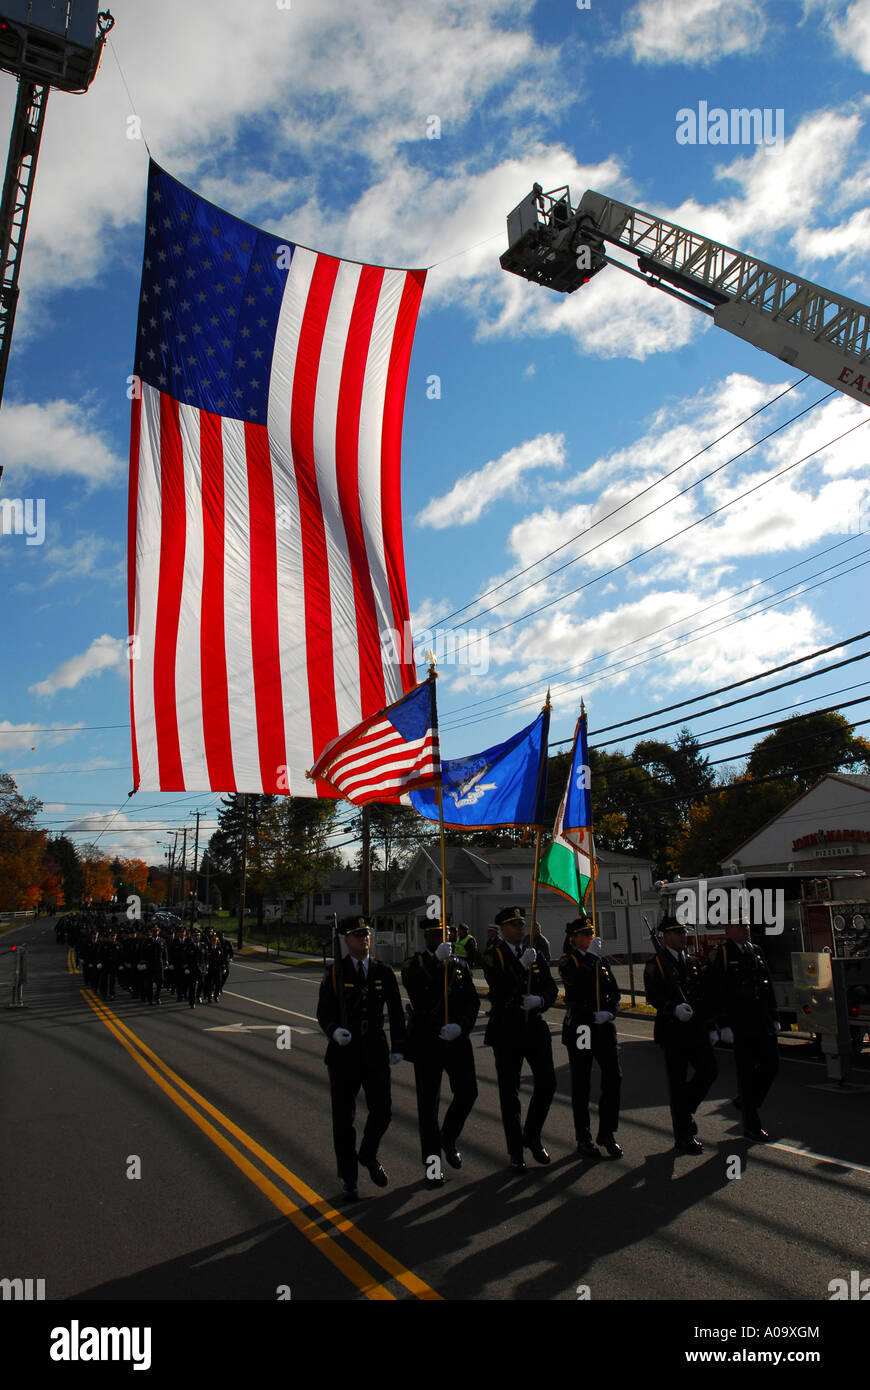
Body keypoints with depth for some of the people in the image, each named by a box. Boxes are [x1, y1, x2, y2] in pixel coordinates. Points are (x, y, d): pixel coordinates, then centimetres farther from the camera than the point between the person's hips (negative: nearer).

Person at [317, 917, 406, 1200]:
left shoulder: (383, 972, 4)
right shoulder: (335, 973, -2)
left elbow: (396, 1012, 9)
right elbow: (324, 1012, -4)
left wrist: (398, 1047, 5)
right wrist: (334, 1030, -24)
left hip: (375, 1052, 2)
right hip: (343, 1053, -2)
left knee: (382, 1110, -1)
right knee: (344, 1117, 5)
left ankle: (368, 1156, 29)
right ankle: (348, 1176, 23)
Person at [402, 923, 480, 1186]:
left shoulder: (459, 965, 9)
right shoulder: (413, 965, -1)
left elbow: (473, 1002, 7)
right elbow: (420, 993, -21)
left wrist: (461, 1026, -11)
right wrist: (439, 961, -23)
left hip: (456, 1040, 3)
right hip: (426, 1042, -3)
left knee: (467, 1091, -6)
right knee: (428, 1104, 3)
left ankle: (449, 1139, 23)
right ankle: (432, 1165, 16)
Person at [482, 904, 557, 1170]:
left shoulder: (535, 954, 10)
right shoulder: (493, 954, -5)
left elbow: (551, 989, 8)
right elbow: (499, 989, -20)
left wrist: (539, 1001, -12)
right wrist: (521, 966, -25)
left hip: (535, 1027, 4)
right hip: (507, 1030, -4)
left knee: (547, 1082, 1)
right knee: (509, 1091, 4)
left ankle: (532, 1136, 23)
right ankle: (515, 1150, 18)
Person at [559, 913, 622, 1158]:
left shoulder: (602, 961, 13)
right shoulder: (567, 961, -3)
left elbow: (614, 992, 13)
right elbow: (575, 981, -23)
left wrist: (609, 1011, -5)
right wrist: (591, 955, -22)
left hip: (604, 1027, 4)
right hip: (579, 1028, -4)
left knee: (613, 1078, 1)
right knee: (581, 1084, 4)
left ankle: (607, 1133, 17)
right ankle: (583, 1139, 16)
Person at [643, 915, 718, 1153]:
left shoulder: (692, 961, 15)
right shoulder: (655, 963, -4)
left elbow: (704, 995, 18)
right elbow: (653, 996, -13)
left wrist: (710, 1026, 14)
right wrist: (674, 1009, -29)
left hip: (696, 1030, 6)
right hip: (672, 1031, -6)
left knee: (710, 1071, 0)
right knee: (677, 1082, 1)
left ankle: (685, 1110, 24)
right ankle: (683, 1137, 12)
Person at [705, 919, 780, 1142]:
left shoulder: (756, 951, 13)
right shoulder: (721, 955, -8)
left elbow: (768, 986, 18)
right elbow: (716, 993, -11)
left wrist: (774, 1017, 15)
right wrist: (724, 1025, -14)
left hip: (764, 1023, 6)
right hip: (740, 1025, -6)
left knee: (771, 1065, 7)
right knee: (747, 1072, 1)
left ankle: (748, 1103, 31)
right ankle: (751, 1125, 12)